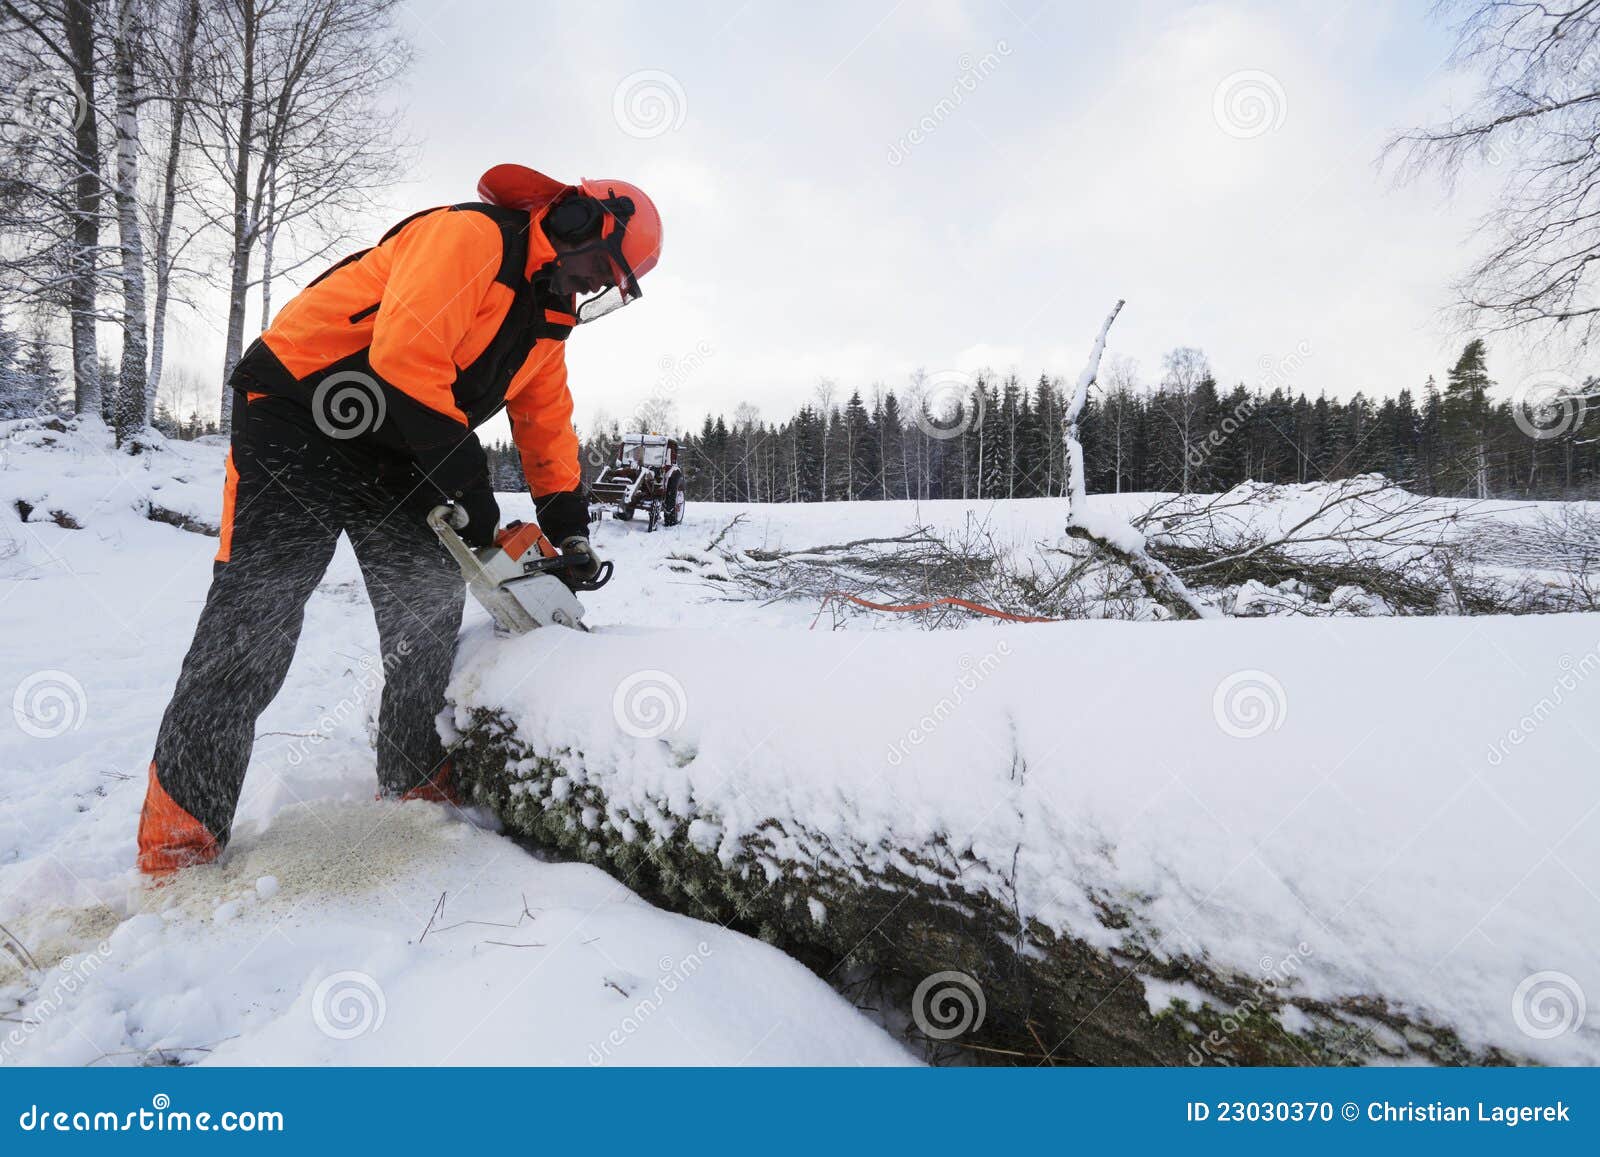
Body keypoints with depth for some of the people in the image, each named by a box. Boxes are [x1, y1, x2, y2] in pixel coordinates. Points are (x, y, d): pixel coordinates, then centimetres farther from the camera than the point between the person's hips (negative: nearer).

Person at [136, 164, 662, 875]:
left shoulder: (549, 321, 11)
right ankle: (176, 853, 0)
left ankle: (419, 796, 15)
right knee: (253, 626, -10)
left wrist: (569, 533, 8)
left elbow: (547, 426, 16)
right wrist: (470, 486, -24)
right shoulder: (469, 235, -17)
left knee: (430, 615, 2)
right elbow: (407, 352, -28)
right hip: (299, 414, -8)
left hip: (394, 454, 8)